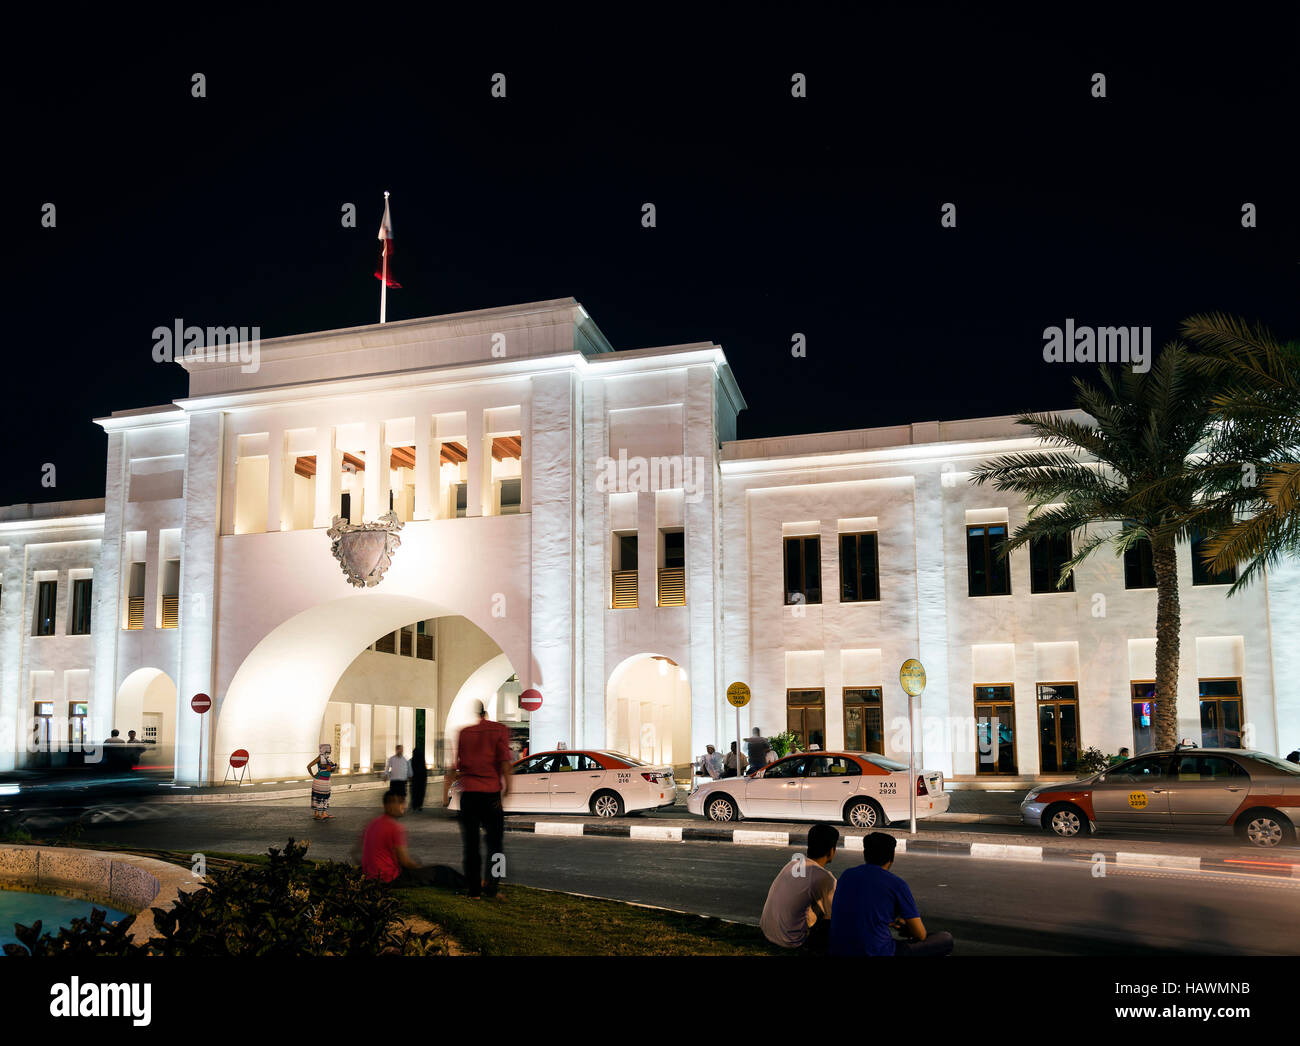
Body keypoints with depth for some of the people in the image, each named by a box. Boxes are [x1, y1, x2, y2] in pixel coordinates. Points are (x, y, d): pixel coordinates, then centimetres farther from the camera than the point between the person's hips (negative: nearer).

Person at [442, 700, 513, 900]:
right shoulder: (500, 730, 1)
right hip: (491, 792, -2)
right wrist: (507, 786, -8)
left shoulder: (464, 732, 9)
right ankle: (492, 886, 3)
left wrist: (446, 793, 12)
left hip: (468, 793, 2)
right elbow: (504, 761, -10)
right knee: (494, 840, 10)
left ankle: (474, 889, 8)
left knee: (470, 844, 8)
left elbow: (453, 766, 8)